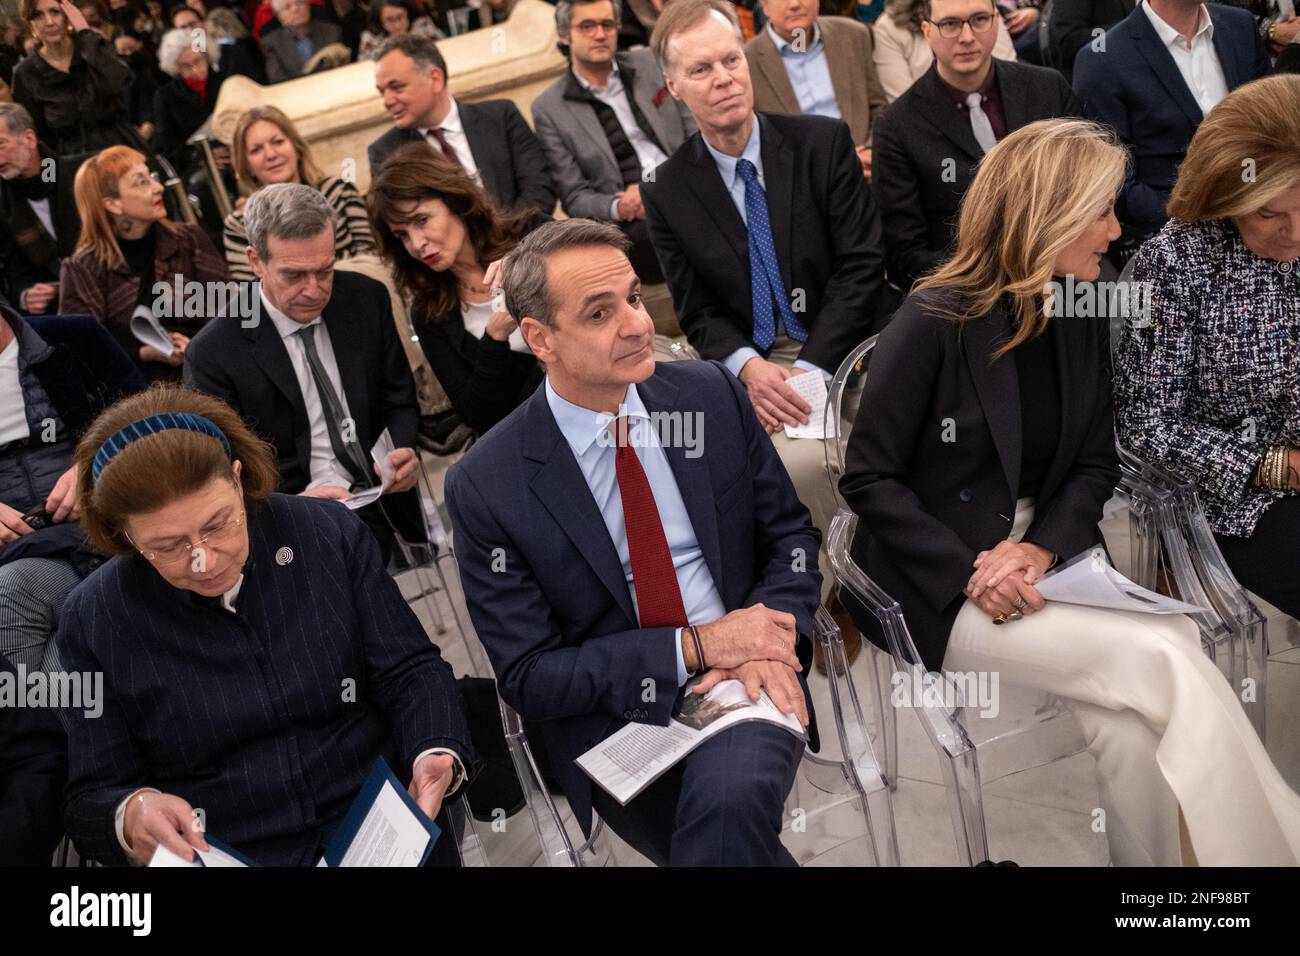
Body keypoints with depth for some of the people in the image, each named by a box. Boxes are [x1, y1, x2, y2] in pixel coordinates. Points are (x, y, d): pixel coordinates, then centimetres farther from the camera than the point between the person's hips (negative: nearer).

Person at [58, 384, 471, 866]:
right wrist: (131, 816, -20)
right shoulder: (94, 619, -2)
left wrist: (435, 753, -17)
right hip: (222, 856, 1)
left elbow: (410, 670, 1)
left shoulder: (331, 533, -2)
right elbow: (91, 799, 2)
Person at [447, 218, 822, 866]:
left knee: (729, 797, -30)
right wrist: (697, 647, -16)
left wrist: (767, 648, -12)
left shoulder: (709, 394, 0)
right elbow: (528, 677, -7)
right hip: (615, 717, -1)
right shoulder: (485, 486, -9)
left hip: (741, 684, 2)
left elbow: (790, 532, 9)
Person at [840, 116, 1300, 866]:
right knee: (1160, 662, -22)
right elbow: (868, 479, -12)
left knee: (1131, 714, -24)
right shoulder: (935, 322, -14)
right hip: (943, 582, -5)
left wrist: (1041, 548, -12)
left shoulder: (1083, 320, 4)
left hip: (1052, 555, 5)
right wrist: (970, 572, -21)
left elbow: (1097, 464, 8)